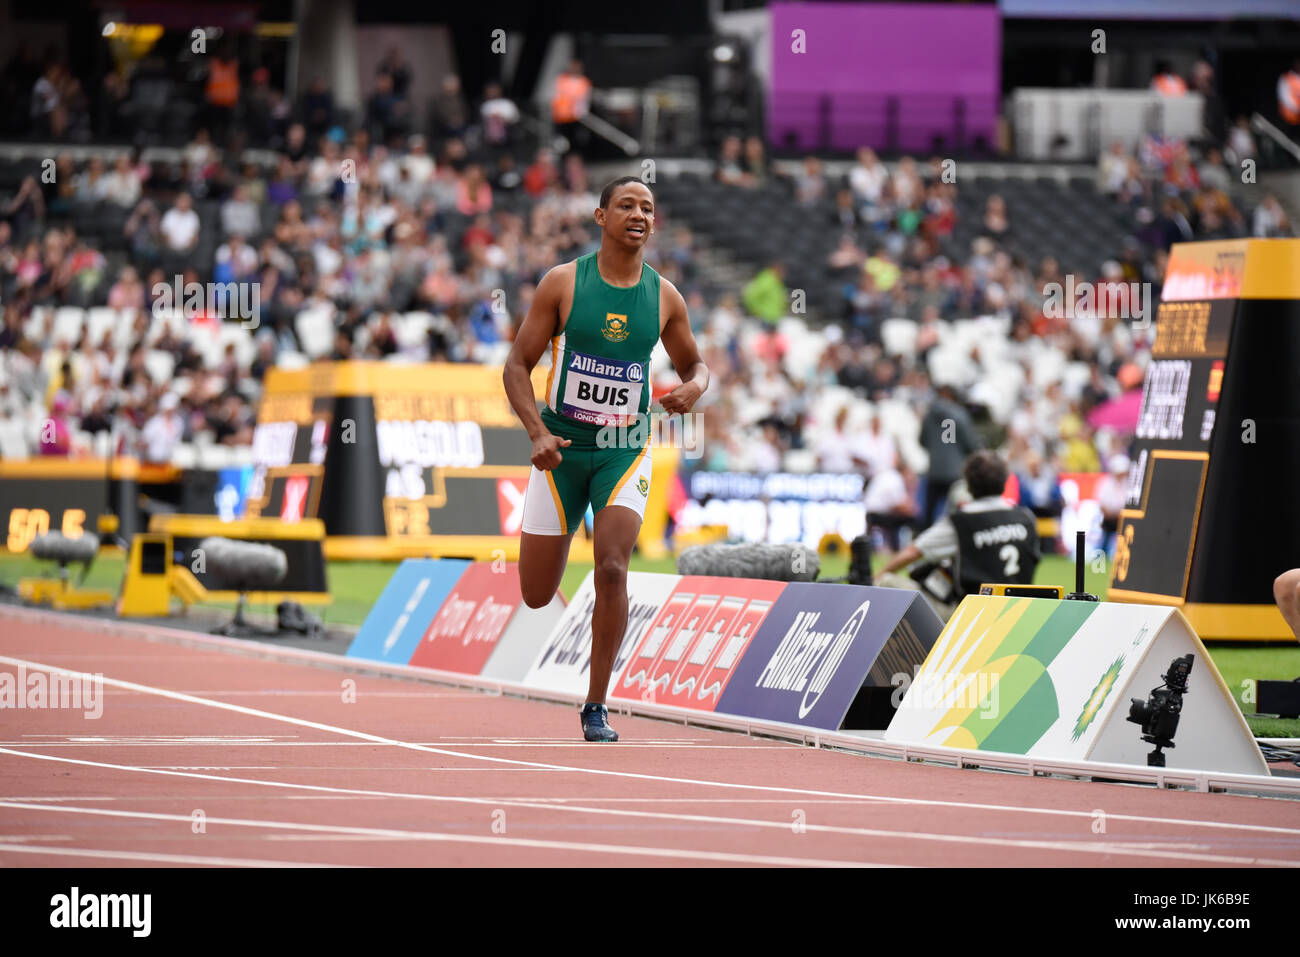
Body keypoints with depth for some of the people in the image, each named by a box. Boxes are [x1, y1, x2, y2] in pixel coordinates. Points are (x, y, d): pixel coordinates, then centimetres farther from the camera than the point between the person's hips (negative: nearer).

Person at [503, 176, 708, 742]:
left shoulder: (664, 296, 0)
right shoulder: (563, 283, -7)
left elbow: (695, 365, 15)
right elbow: (518, 365, -5)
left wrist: (693, 388, -10)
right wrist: (538, 433, -20)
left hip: (625, 451, 1)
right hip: (562, 448, 0)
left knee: (612, 570, -20)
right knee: (536, 595, 3)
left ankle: (596, 707, -9)